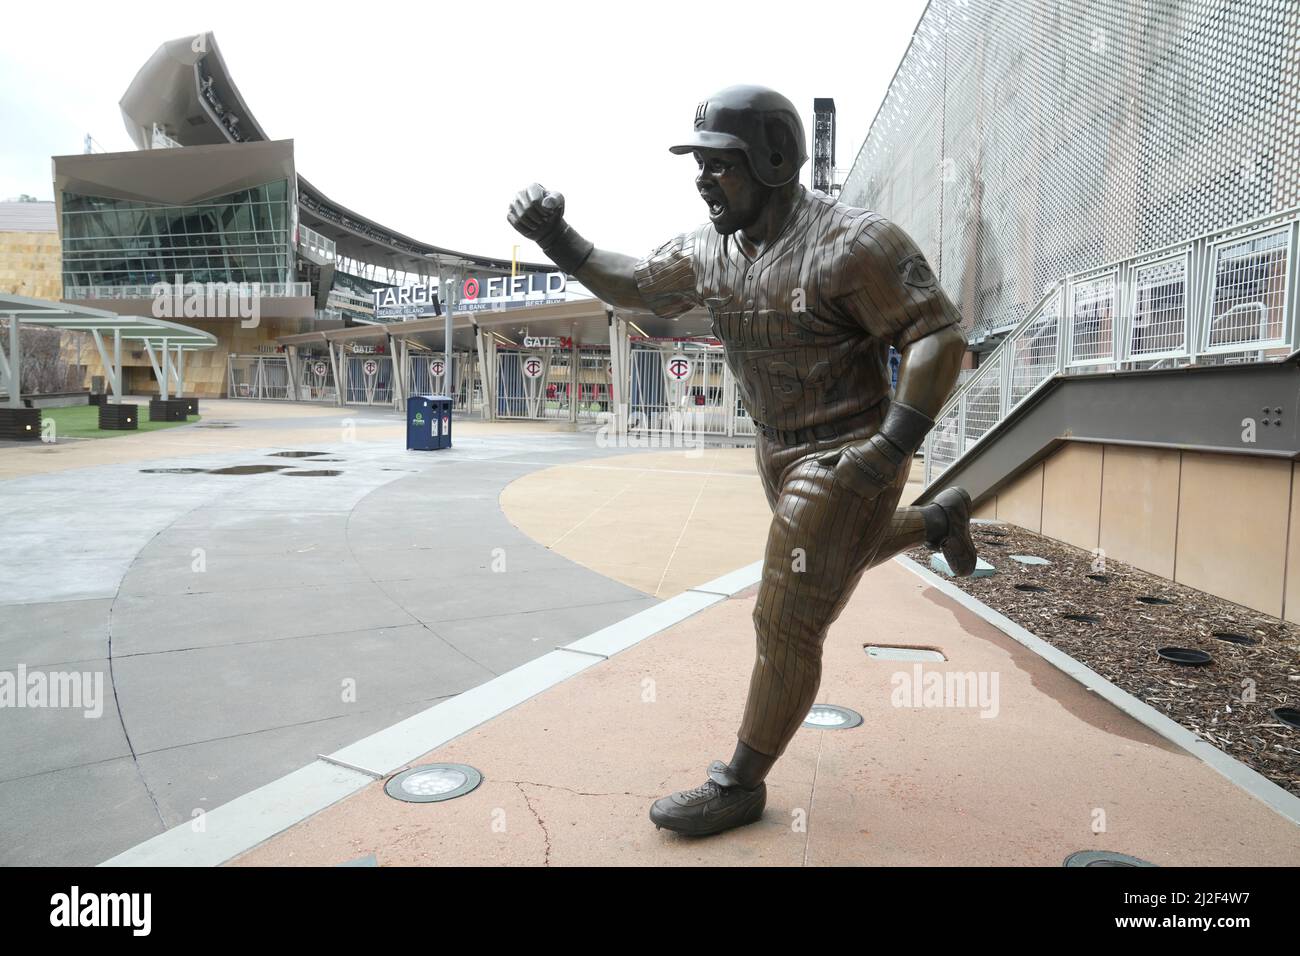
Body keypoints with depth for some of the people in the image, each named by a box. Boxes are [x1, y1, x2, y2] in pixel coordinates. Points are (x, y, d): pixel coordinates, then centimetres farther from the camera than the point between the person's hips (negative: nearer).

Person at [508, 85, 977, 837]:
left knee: (786, 627, -4)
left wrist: (894, 446, -29)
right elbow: (636, 286, 8)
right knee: (831, 563, 31)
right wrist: (556, 236, -6)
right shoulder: (715, 248, 0)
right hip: (784, 451, 8)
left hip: (848, 460, -8)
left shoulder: (851, 243, -22)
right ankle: (940, 519, 52)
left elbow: (939, 336, -20)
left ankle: (740, 785, 11)